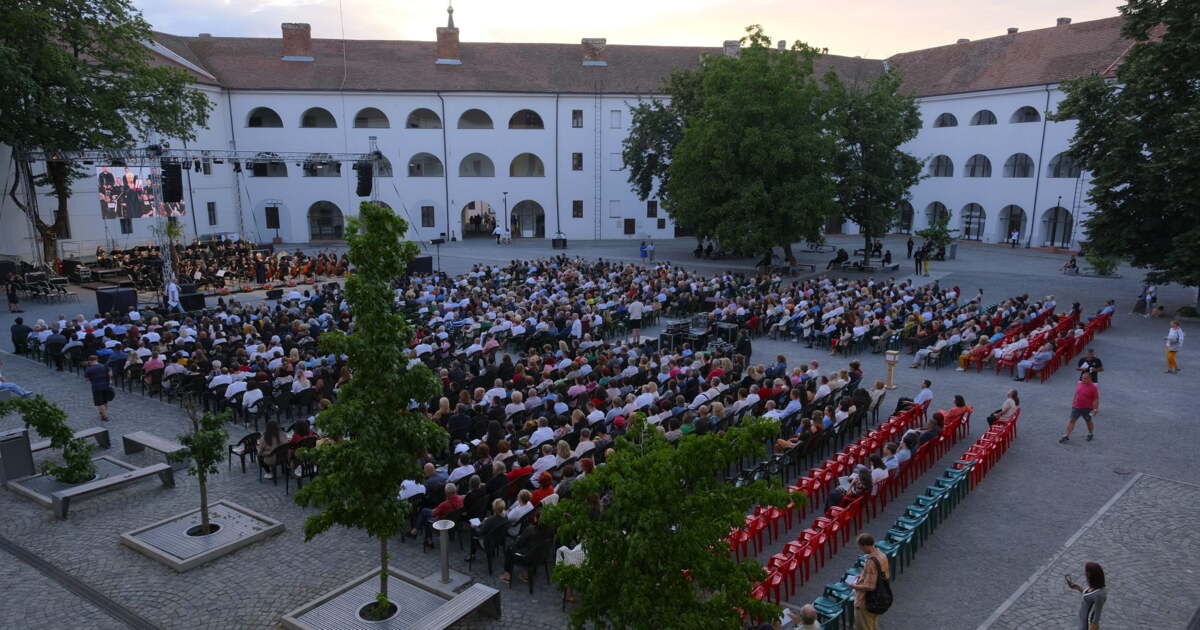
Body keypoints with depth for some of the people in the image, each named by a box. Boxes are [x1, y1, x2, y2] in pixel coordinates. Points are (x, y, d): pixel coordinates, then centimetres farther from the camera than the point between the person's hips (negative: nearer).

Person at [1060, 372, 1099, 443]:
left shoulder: (1093, 388, -14)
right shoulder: (1079, 384, 3)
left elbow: (1096, 400, -13)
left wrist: (1095, 409, -17)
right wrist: (1073, 402, 18)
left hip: (1087, 408, -4)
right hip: (1076, 407, 4)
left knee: (1088, 421, 15)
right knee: (1072, 420, 0)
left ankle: (1090, 434, 38)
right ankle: (1066, 436, 1)